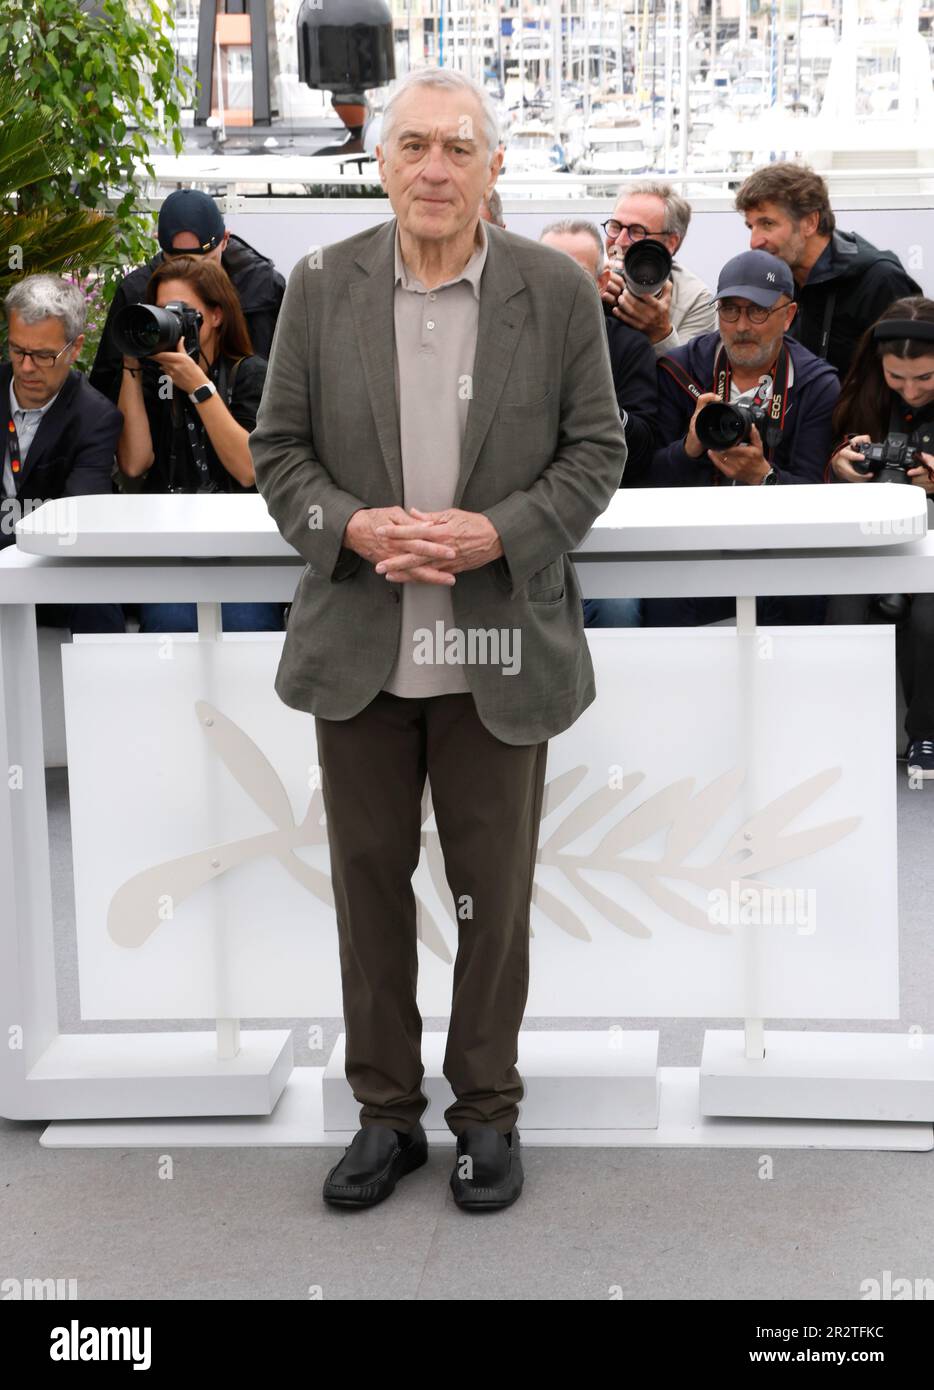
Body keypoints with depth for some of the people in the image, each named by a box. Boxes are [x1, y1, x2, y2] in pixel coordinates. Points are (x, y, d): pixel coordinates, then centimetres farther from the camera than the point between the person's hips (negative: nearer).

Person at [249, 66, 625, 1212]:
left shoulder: (559, 292, -2)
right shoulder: (321, 288, 2)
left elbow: (594, 451, 0)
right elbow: (278, 449, 4)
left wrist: (497, 533, -16)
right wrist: (353, 527, -15)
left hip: (501, 646, -1)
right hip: (358, 644, 2)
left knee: (494, 893, 8)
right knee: (369, 882, 10)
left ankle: (487, 1114, 24)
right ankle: (386, 1112, 25)